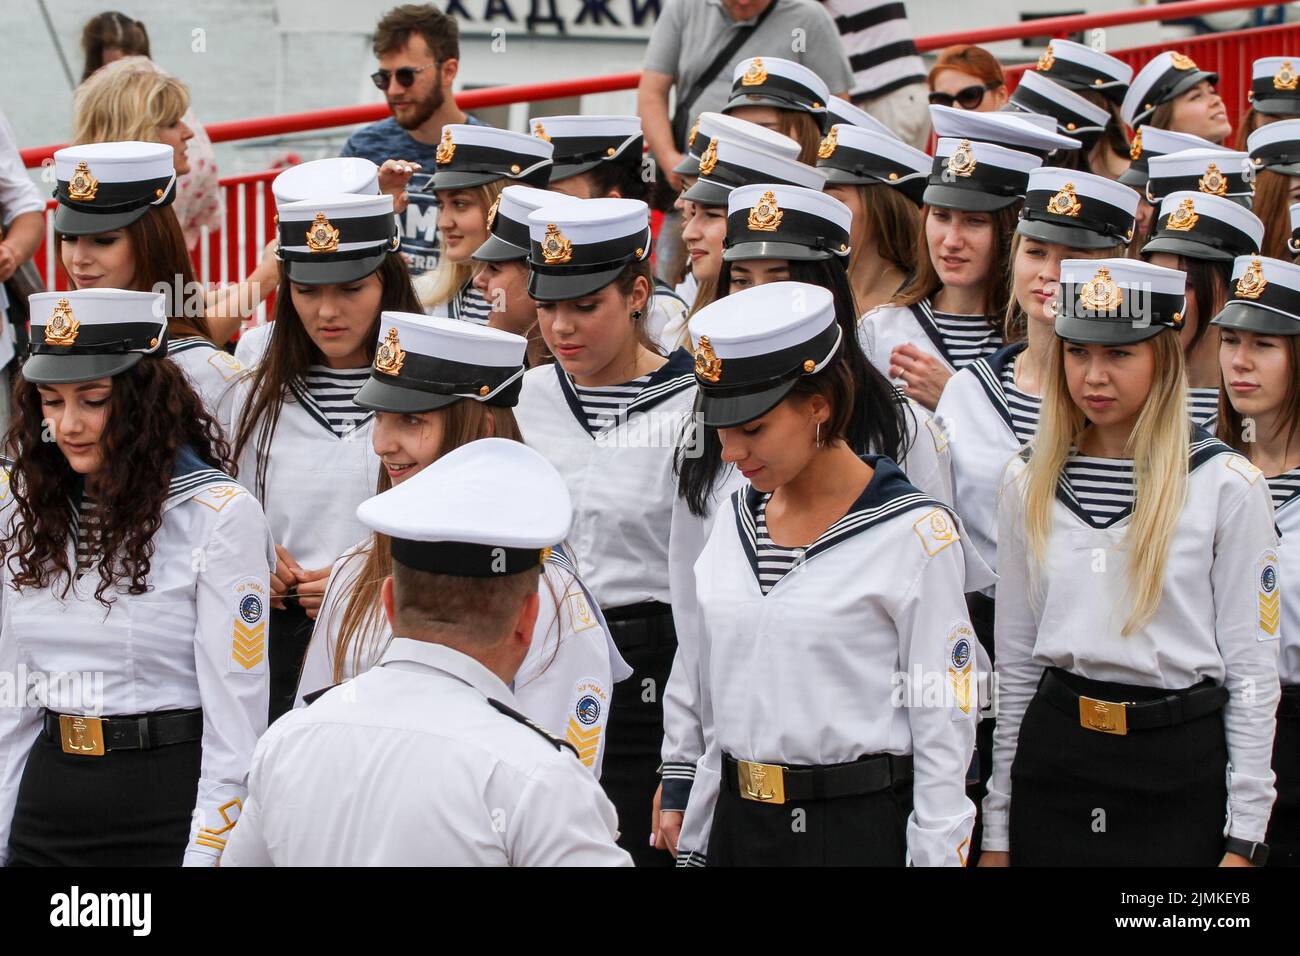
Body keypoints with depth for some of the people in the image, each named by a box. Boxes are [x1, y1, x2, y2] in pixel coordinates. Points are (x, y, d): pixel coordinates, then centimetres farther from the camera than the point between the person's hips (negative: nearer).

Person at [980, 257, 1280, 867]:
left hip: (1180, 770, -3)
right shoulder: (1028, 485, 7)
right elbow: (1013, 660, 10)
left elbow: (1253, 668, -4)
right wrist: (996, 829, 7)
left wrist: (1243, 839, -8)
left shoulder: (1227, 486, -4)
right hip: (1053, 754, 3)